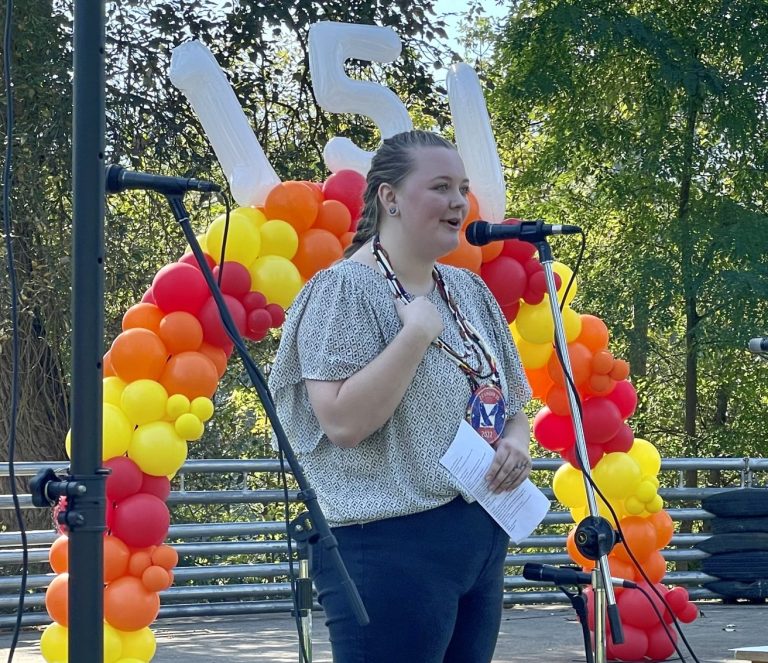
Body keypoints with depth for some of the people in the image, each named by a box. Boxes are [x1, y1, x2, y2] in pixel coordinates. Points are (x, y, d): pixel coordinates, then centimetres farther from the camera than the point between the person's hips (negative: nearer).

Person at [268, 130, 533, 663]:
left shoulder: (469, 291, 12)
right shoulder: (346, 289, -9)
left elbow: (507, 397, 21)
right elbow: (342, 421, -20)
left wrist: (516, 442, 0)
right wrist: (417, 334, -19)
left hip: (484, 538, 8)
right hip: (389, 545, -8)